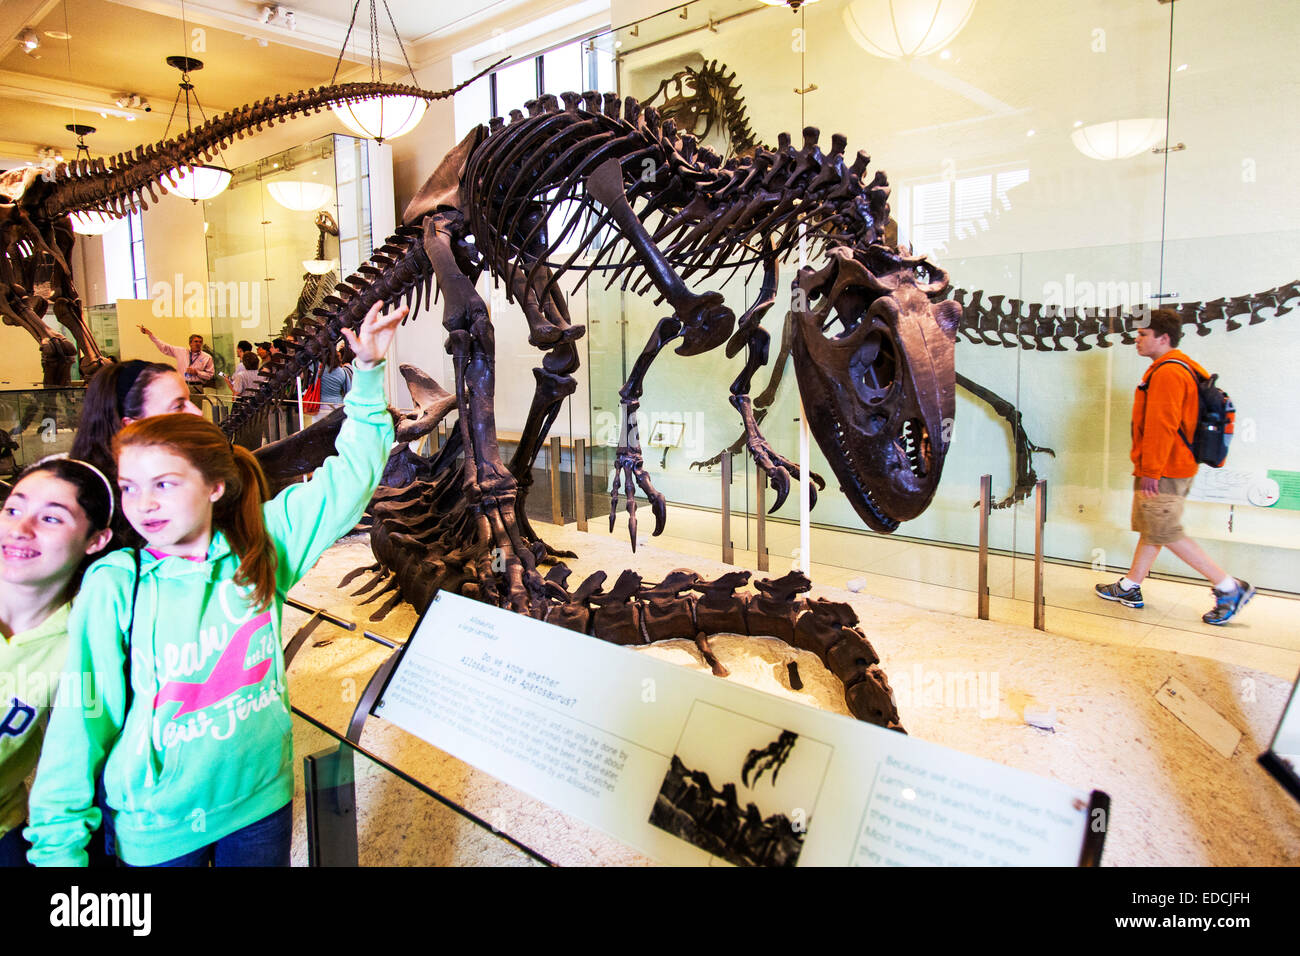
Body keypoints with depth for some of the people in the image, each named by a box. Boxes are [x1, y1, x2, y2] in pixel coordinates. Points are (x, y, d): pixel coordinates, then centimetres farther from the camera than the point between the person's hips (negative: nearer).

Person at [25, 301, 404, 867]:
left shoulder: (262, 544, -9)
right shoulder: (113, 587, -15)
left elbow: (349, 476, -4)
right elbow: (81, 721, -9)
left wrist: (369, 372, -7)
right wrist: (59, 846, -5)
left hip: (261, 802, 2)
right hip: (155, 833, -2)